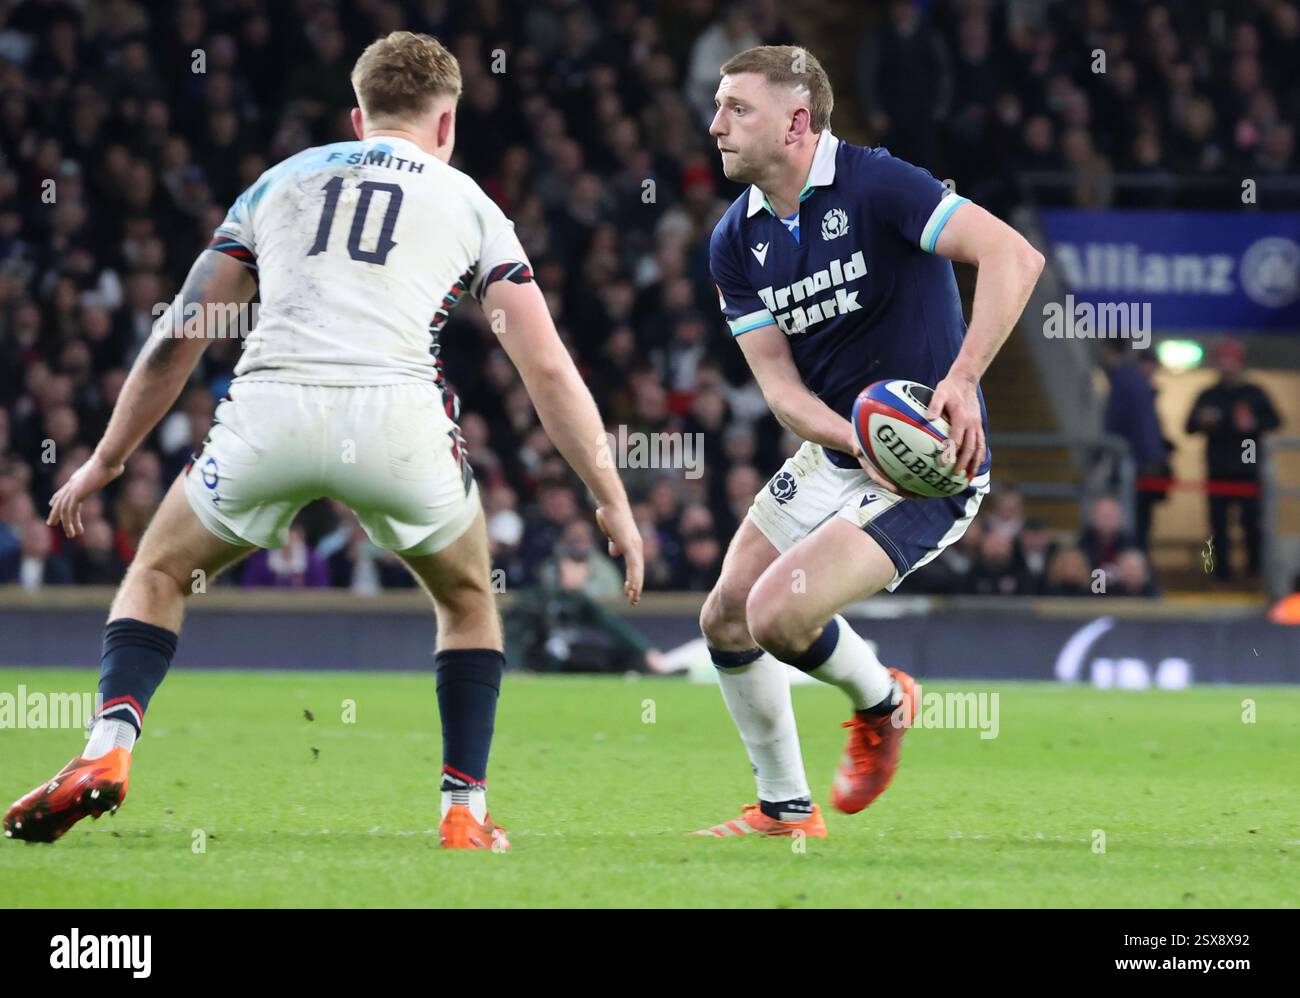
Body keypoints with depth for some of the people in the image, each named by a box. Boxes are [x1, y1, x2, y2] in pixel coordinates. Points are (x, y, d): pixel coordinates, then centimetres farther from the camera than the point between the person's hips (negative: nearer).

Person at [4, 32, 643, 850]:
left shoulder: (280, 182, 26)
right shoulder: (467, 203, 21)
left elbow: (176, 338, 25)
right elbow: (548, 369, 14)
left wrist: (106, 461, 34)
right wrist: (613, 501, 19)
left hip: (270, 411, 1)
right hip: (395, 415, -1)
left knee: (159, 576, 23)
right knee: (469, 600, 27)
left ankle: (107, 751, -2)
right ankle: (466, 813, 17)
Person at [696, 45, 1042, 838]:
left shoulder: (874, 185, -19)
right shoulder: (736, 242, 2)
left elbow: (1014, 254, -28)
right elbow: (780, 383, -3)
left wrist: (962, 379, -38)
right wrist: (858, 441, -23)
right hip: (832, 456, 8)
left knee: (778, 615, -20)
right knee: (725, 619, 8)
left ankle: (881, 700, 13)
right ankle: (786, 811, 26)